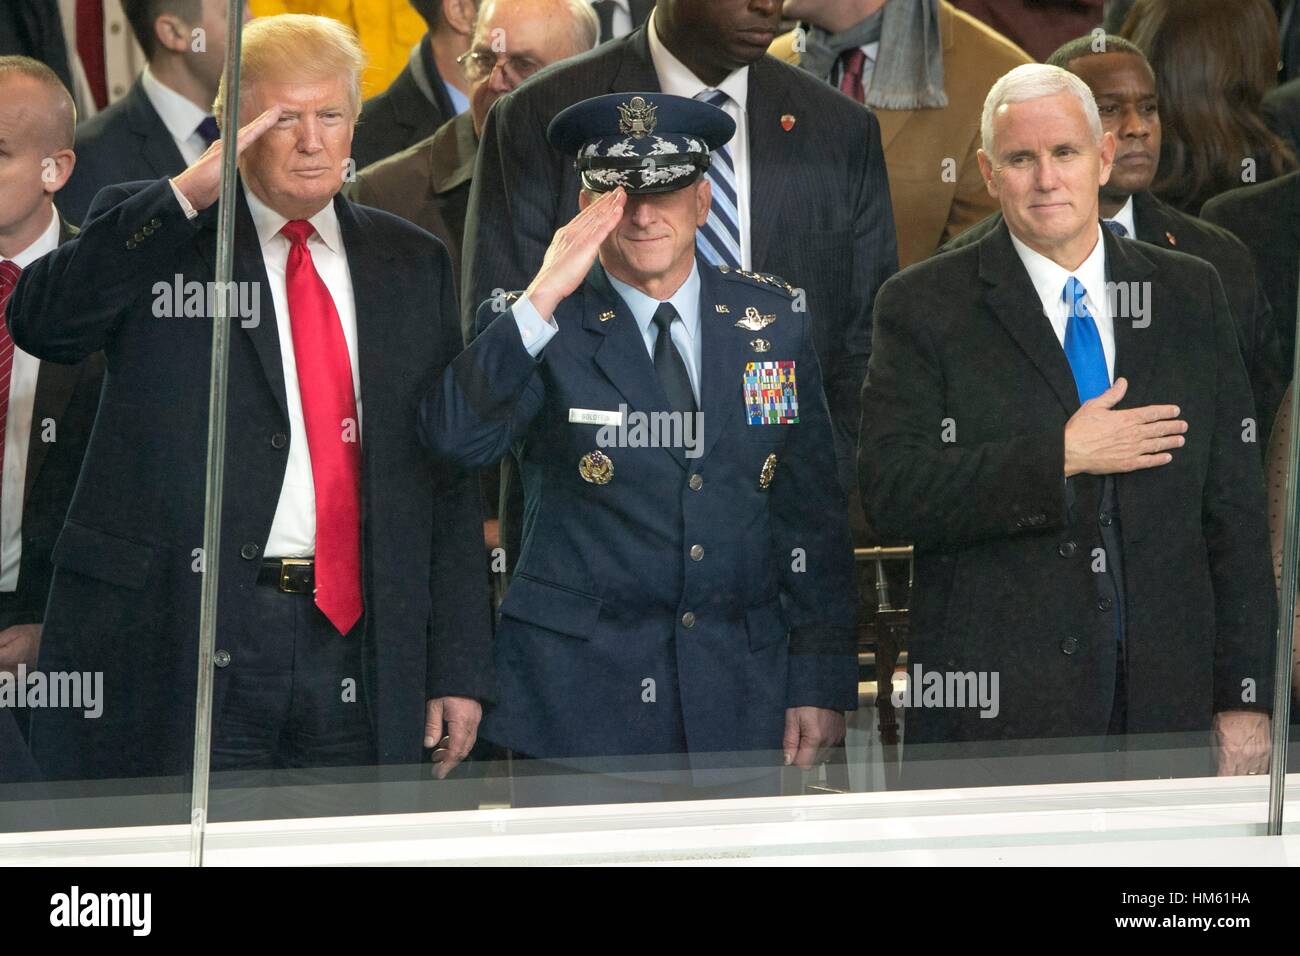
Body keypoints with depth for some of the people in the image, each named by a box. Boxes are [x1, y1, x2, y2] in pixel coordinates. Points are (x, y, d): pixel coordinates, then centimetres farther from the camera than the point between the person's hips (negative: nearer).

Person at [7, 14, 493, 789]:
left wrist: (459, 666, 8)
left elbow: (450, 478, 14)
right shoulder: (157, 235, 6)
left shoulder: (413, 265, 15)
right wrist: (187, 195, -20)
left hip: (359, 641, 3)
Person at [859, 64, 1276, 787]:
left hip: (1166, 707, 3)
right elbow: (893, 492, -9)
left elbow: (1235, 512, 10)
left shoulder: (1192, 296, 12)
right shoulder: (926, 307, 3)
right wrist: (1062, 456, -14)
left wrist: (1246, 701, 4)